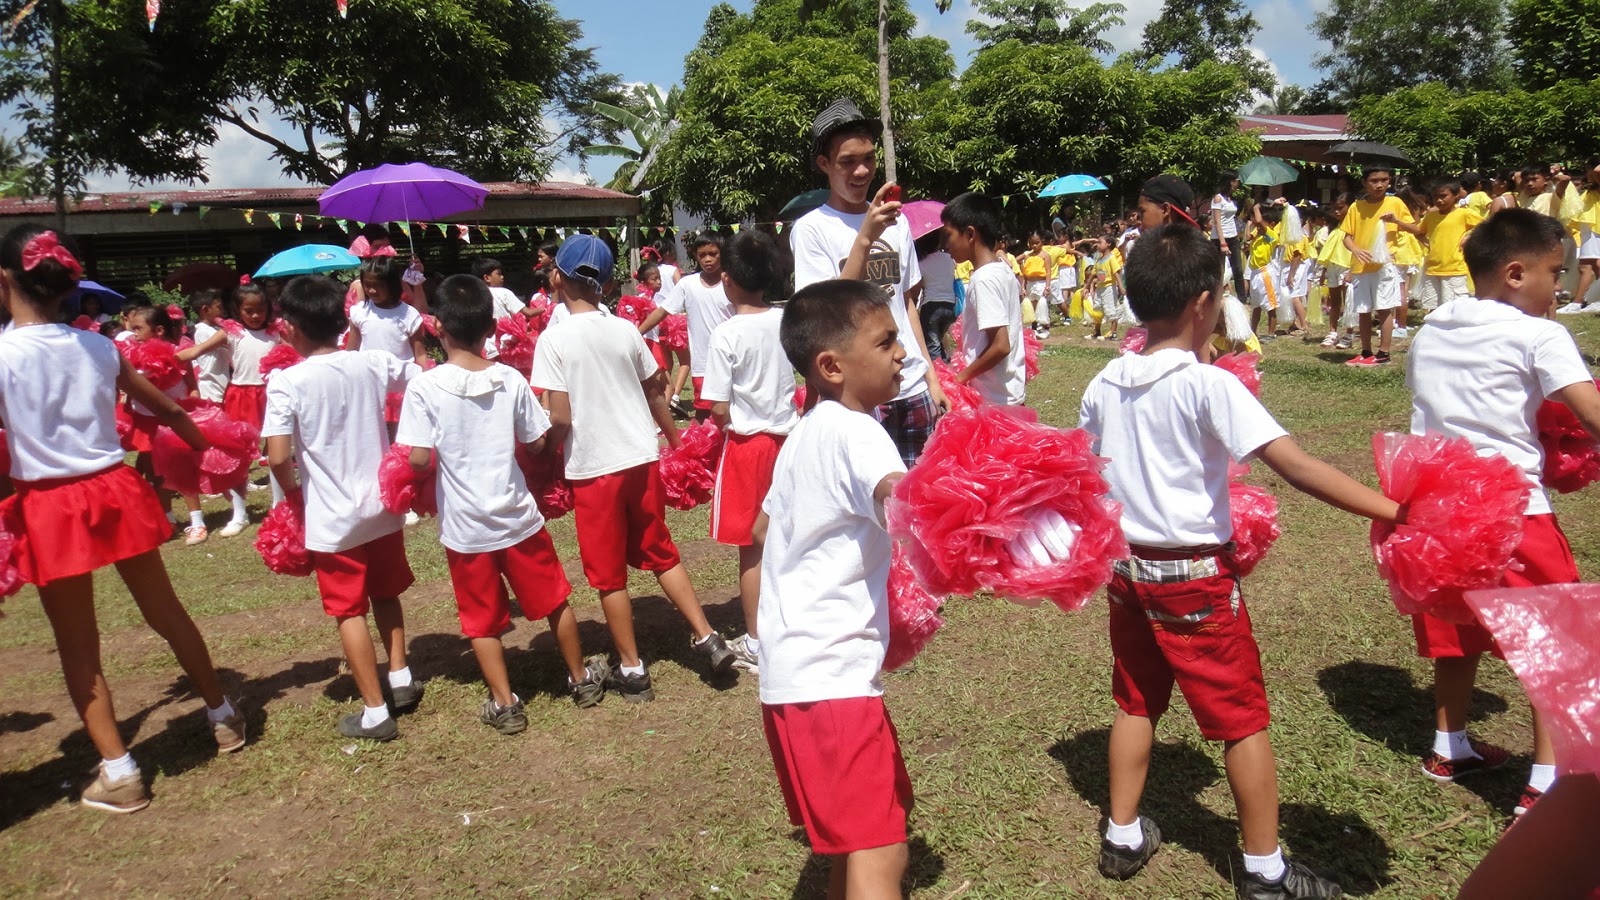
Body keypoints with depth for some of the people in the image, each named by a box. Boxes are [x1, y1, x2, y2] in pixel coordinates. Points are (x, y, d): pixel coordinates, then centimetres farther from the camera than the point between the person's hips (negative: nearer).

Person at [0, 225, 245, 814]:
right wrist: (200, 441, 28)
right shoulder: (98, 347, 0)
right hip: (115, 491, 4)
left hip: (49, 508, -3)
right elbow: (168, 410, 11)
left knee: (77, 649, 10)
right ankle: (224, 719, 33)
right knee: (166, 612, 19)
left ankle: (118, 772, 13)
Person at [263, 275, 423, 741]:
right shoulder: (372, 362, -4)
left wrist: (293, 494, 0)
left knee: (350, 611, 7)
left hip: (332, 517, -4)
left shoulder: (286, 382, -14)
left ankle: (375, 712, 11)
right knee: (385, 595, 24)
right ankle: (401, 679, 27)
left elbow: (278, 458, -19)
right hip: (382, 504, 4)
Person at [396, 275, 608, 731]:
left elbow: (419, 459, -16)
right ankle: (581, 678, 33)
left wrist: (448, 455, 5)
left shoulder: (424, 387, -14)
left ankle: (505, 703, 20)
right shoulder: (511, 380, -6)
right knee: (554, 600, 19)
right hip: (518, 516, 2)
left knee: (483, 619, 14)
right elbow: (537, 444, 0)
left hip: (465, 526, -2)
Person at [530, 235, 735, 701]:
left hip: (593, 468, -4)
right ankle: (707, 638, 15)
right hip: (642, 458, 4)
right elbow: (656, 394, 9)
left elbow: (560, 418, -15)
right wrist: (675, 440, 23)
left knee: (609, 575, 9)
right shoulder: (626, 330, 1)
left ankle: (632, 671, 17)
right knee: (661, 553, 20)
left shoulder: (553, 339, -10)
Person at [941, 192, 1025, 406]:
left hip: (993, 397, -9)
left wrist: (963, 376, -14)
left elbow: (1000, 346, -25)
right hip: (1012, 390, 9)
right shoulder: (1003, 269, 7)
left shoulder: (984, 279, -20)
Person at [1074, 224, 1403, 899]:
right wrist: (1391, 510, -23)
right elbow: (1294, 465, -25)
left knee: (1136, 702, 20)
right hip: (1196, 577, -6)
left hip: (1127, 566, 6)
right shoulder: (1209, 385, -17)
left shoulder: (1104, 386, 1)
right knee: (1242, 720, 9)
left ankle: (1123, 838, 32)